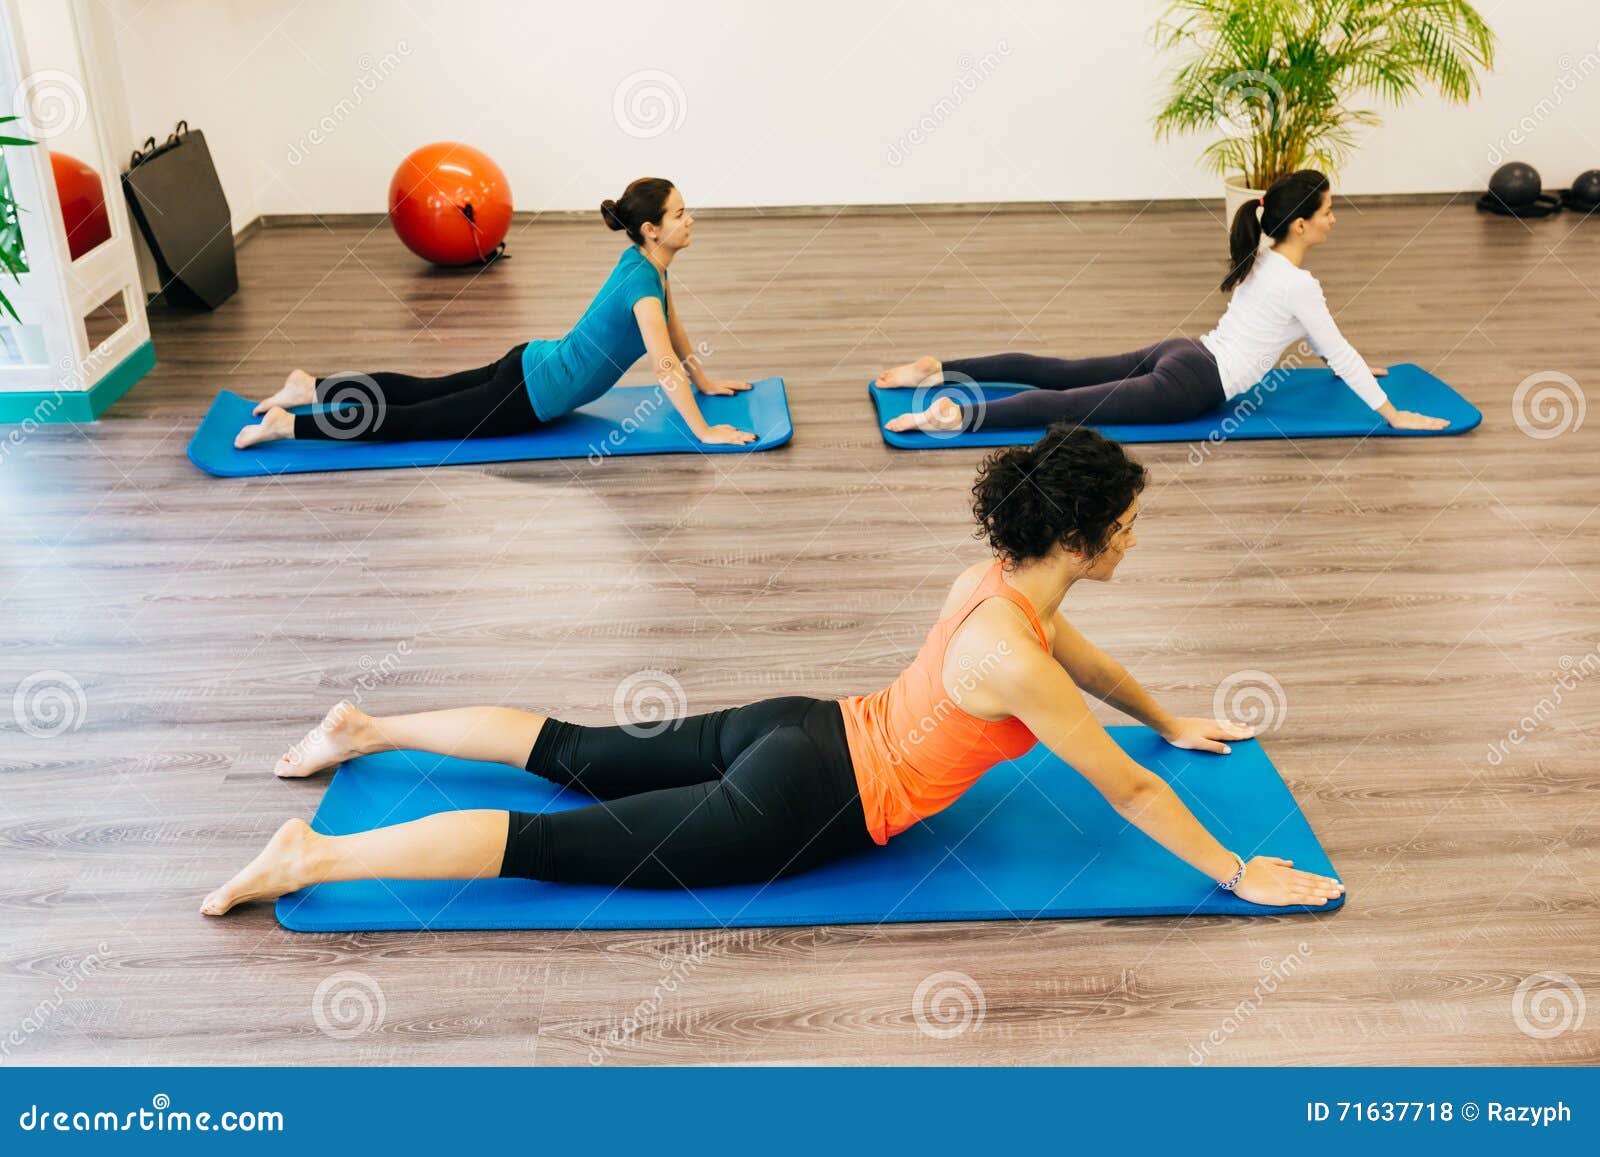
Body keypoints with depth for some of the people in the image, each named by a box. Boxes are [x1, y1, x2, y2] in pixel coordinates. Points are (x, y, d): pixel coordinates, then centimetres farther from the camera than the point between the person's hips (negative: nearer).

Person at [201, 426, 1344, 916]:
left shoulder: (996, 577, 3)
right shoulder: (1012, 658, -24)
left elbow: (1078, 652, 24)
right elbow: (1128, 791, -17)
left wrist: (1172, 719, 36)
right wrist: (1240, 874, -4)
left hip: (800, 731, 8)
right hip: (798, 805, -8)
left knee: (576, 756, 17)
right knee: (557, 844, -6)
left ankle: (369, 729, 26)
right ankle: (315, 857, -3)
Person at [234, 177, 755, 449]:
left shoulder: (644, 261, 3)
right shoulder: (642, 281, -27)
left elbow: (673, 329, 18)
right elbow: (666, 367, -32)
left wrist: (706, 382, 22)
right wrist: (705, 433, -27)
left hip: (533, 367, 9)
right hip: (531, 396, -9)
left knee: (423, 391, 20)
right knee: (413, 421, -1)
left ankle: (311, 387, 27)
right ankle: (288, 424, 2)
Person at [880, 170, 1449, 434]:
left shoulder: (1262, 260, 16)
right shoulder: (1298, 283, -12)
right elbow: (1339, 351, -9)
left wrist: (1349, 364, 42)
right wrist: (1391, 414, -2)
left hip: (1184, 354, 9)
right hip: (1194, 383, -9)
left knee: (1061, 374, 7)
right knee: (1073, 404, -22)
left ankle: (941, 371, 4)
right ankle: (960, 413, -36)